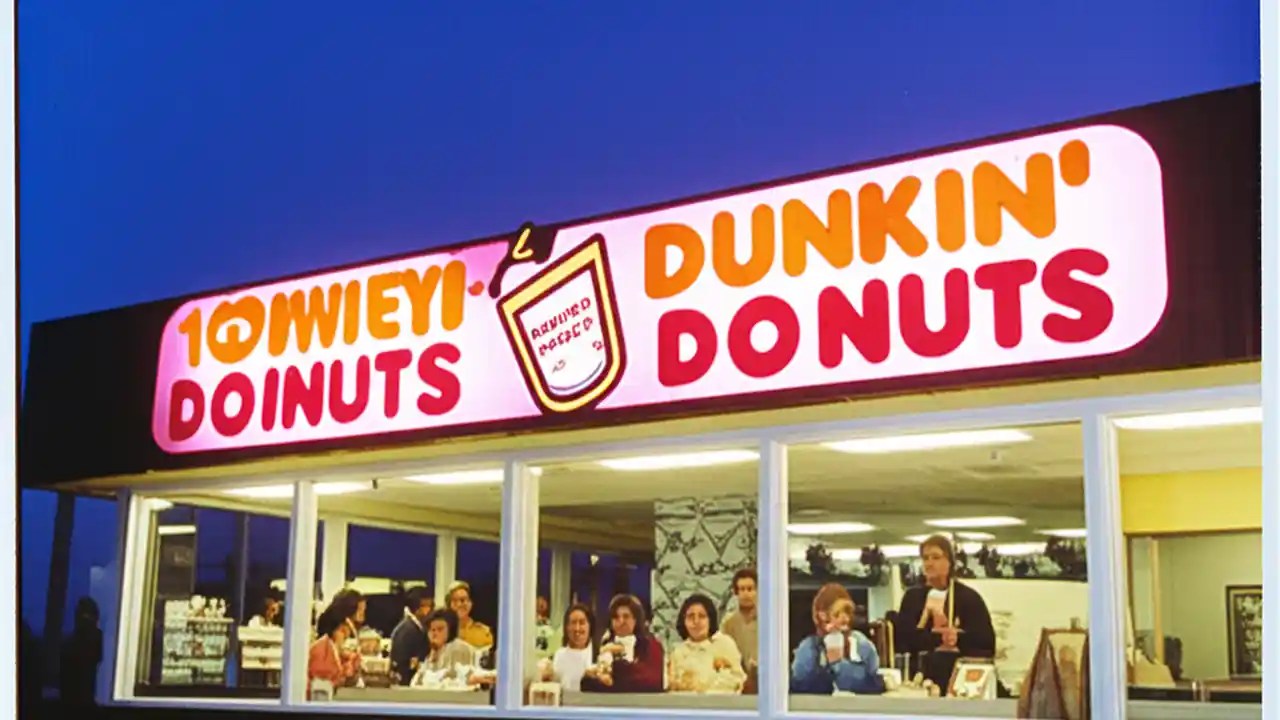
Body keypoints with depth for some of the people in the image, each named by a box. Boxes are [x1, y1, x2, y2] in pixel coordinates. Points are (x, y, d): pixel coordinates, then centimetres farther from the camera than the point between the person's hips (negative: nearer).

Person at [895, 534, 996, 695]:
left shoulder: (969, 597, 5)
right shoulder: (912, 597, 10)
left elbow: (987, 641, -4)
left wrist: (958, 638, -17)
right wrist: (937, 635, -14)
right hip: (921, 675, 1)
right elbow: (901, 637, -4)